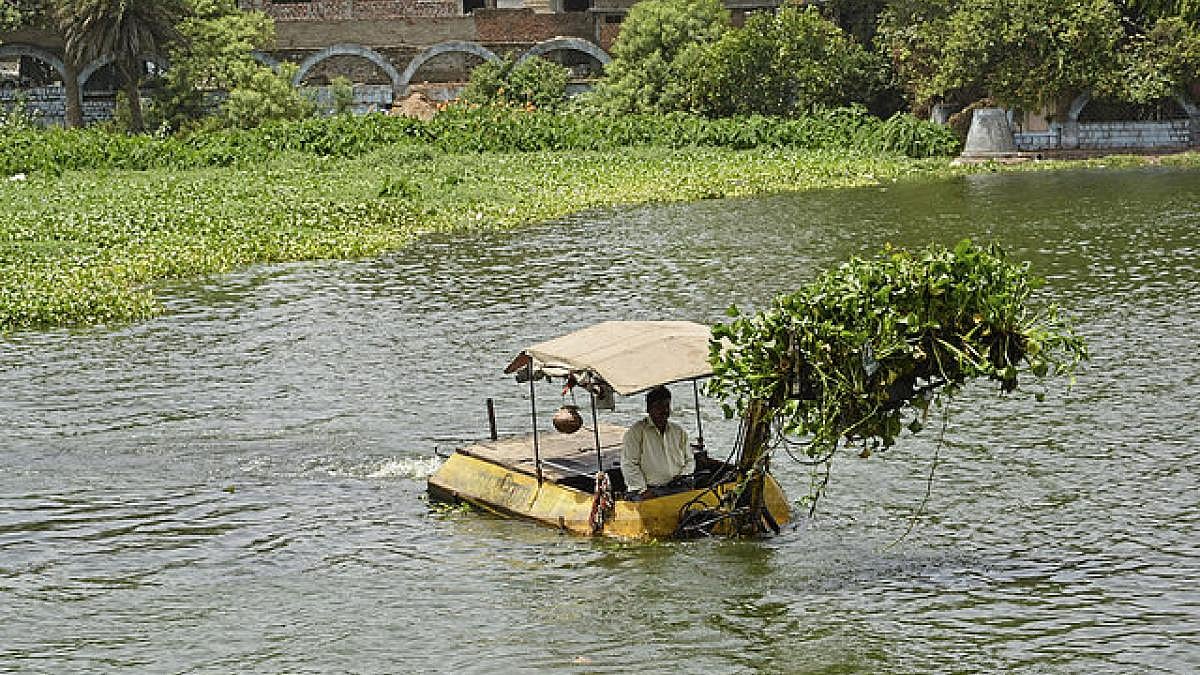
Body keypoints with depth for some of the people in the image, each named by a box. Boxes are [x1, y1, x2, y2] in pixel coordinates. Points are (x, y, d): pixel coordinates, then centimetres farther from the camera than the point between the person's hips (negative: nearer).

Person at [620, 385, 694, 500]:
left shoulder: (679, 432, 21)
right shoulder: (636, 431, 4)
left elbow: (689, 460, 29)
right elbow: (628, 464, -3)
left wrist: (683, 475, 6)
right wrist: (642, 490, -13)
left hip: (676, 488, 5)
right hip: (649, 490, -5)